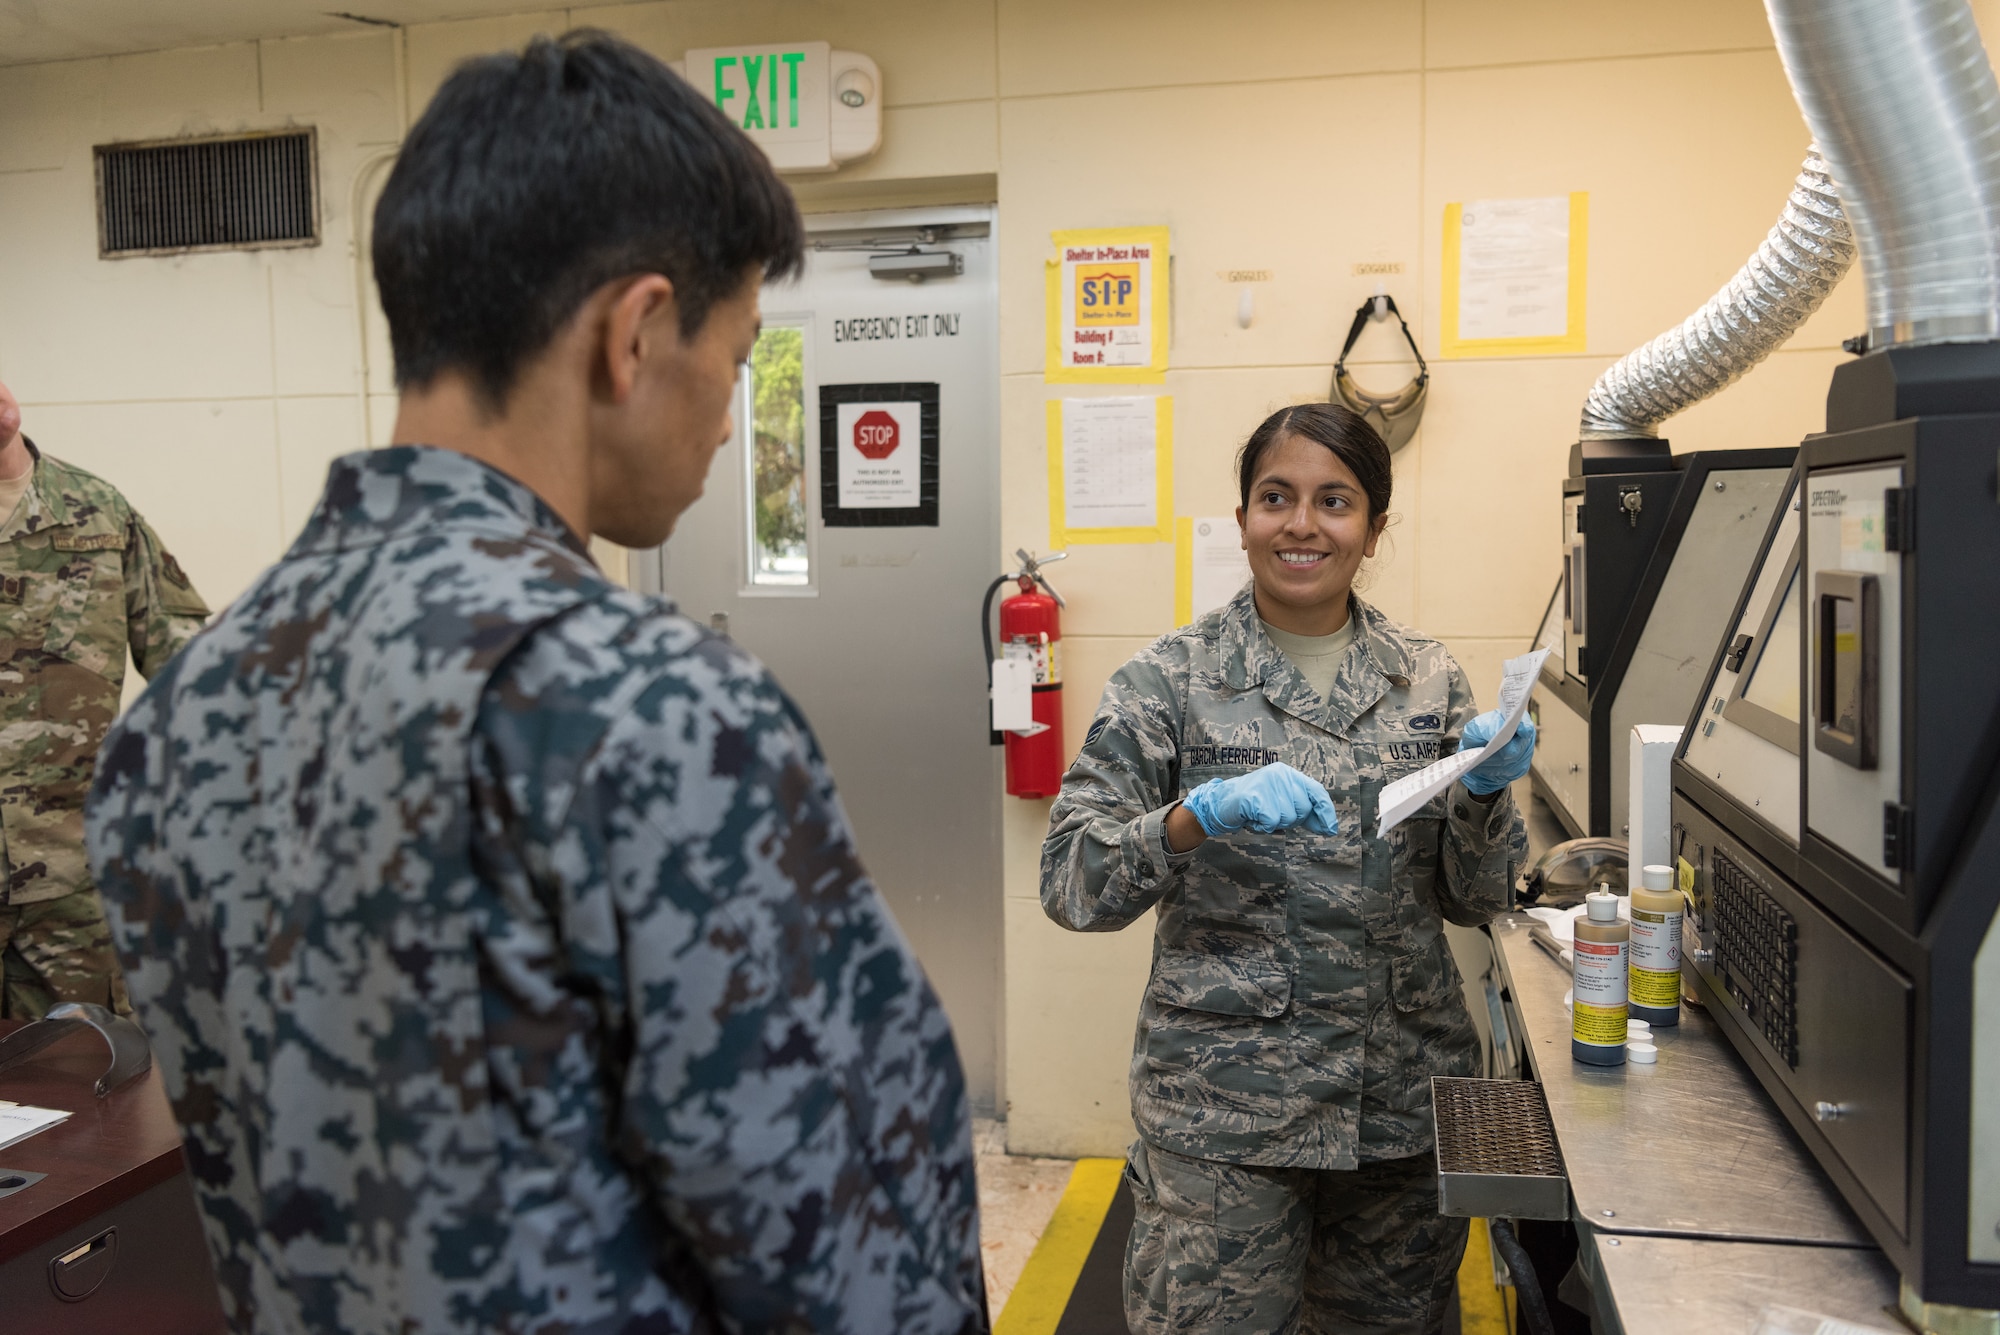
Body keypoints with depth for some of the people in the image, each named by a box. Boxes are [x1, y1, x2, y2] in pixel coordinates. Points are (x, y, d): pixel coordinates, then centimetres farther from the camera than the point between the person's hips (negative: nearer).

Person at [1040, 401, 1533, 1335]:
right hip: (1222, 1117, -3)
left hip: (1406, 1104, 4)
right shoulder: (1169, 681, -6)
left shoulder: (1428, 680, 5)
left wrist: (1486, 793, -11)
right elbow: (1069, 882, -12)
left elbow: (1477, 899, 8)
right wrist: (1201, 816, -27)